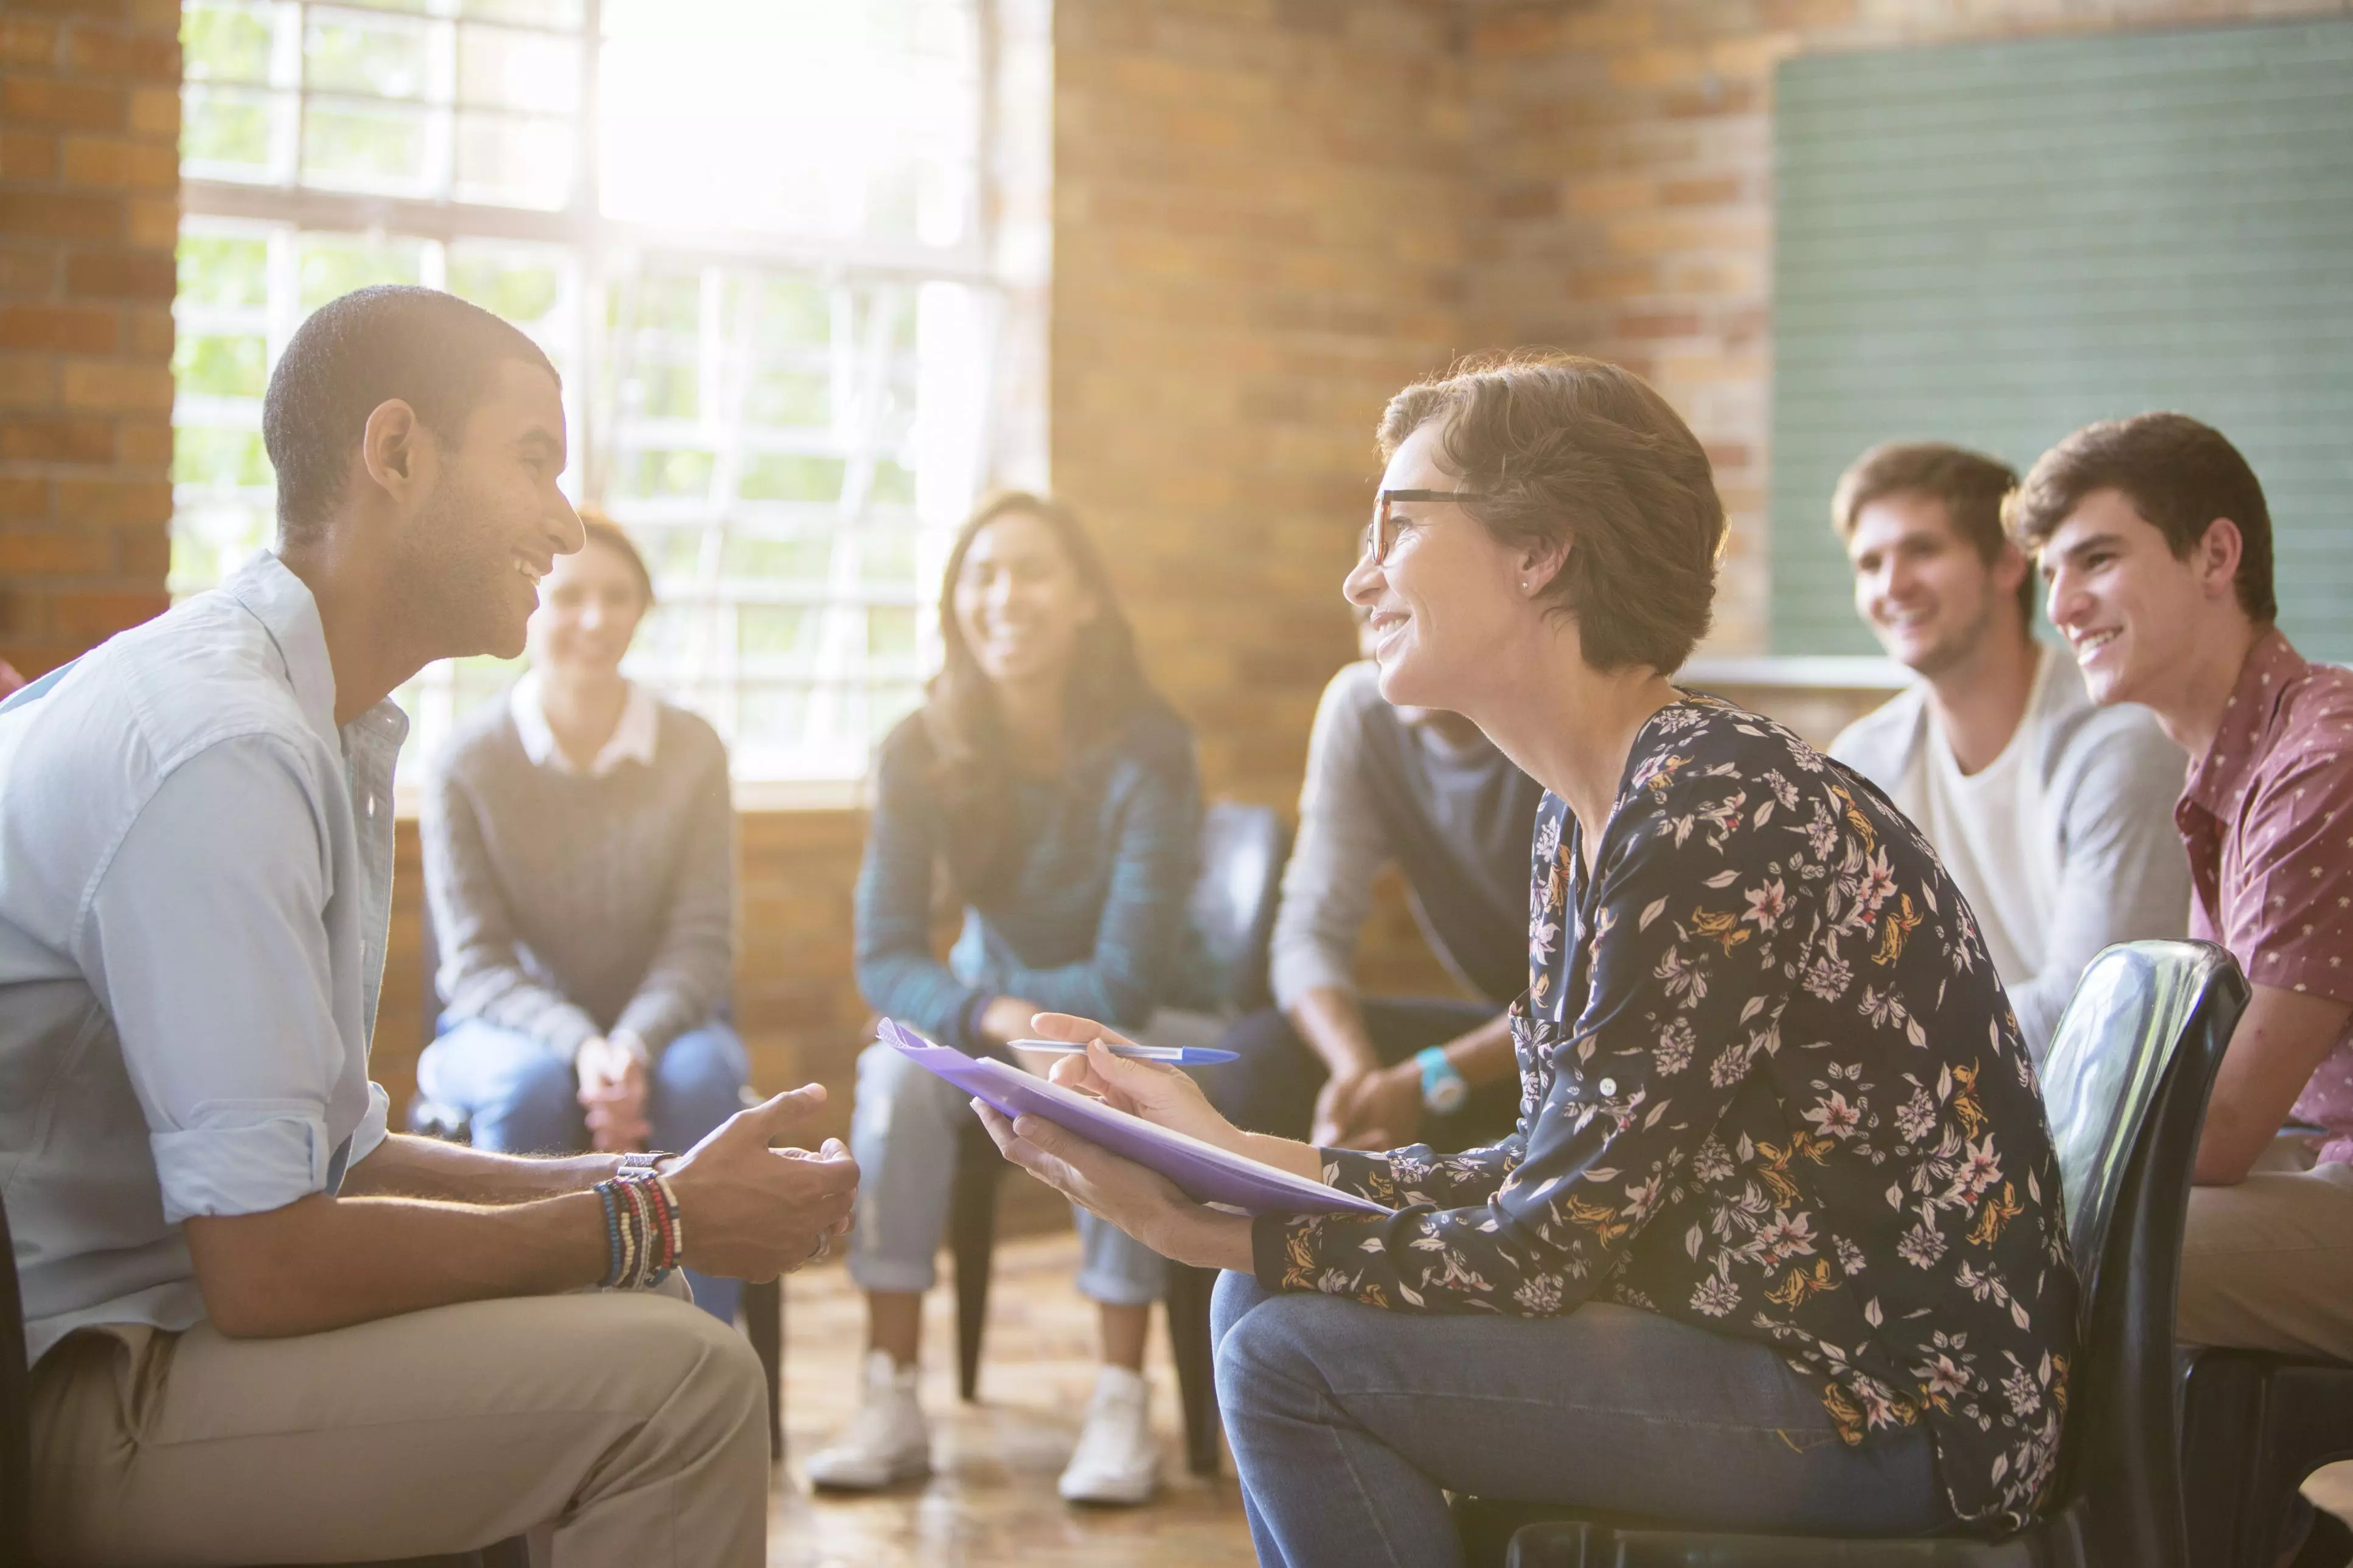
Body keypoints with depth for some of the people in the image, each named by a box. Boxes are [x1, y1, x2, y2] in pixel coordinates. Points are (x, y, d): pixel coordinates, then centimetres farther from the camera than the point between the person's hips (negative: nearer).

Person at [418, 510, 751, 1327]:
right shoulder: (469, 762, -9)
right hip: (511, 1026, -1)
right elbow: (477, 966, -10)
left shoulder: (692, 752, -5)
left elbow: (702, 944, -7)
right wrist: (579, 1047, -29)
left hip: (659, 1021, 1)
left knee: (698, 1075, -34)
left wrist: (634, 1044, -28)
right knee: (531, 1085, -36)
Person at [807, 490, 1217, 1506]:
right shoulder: (923, 752, -12)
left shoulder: (1145, 751, -21)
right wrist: (989, 1016, -33)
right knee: (896, 1070, -28)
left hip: (1126, 1024, -2)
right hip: (988, 1006, 3)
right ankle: (891, 1401, -26)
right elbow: (885, 957, -16)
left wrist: (1000, 1004, -20)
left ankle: (1122, 1402, -28)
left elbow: (1127, 979, -22)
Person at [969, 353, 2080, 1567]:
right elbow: (1552, 1181, 11)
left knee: (1291, 1355, -15)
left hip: (1899, 1408, -9)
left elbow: (1554, 1247, -21)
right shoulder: (1579, 822, 10)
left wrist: (1205, 1228, -17)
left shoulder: (1717, 817, -21)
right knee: (1266, 1301, 9)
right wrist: (1230, 1153, 7)